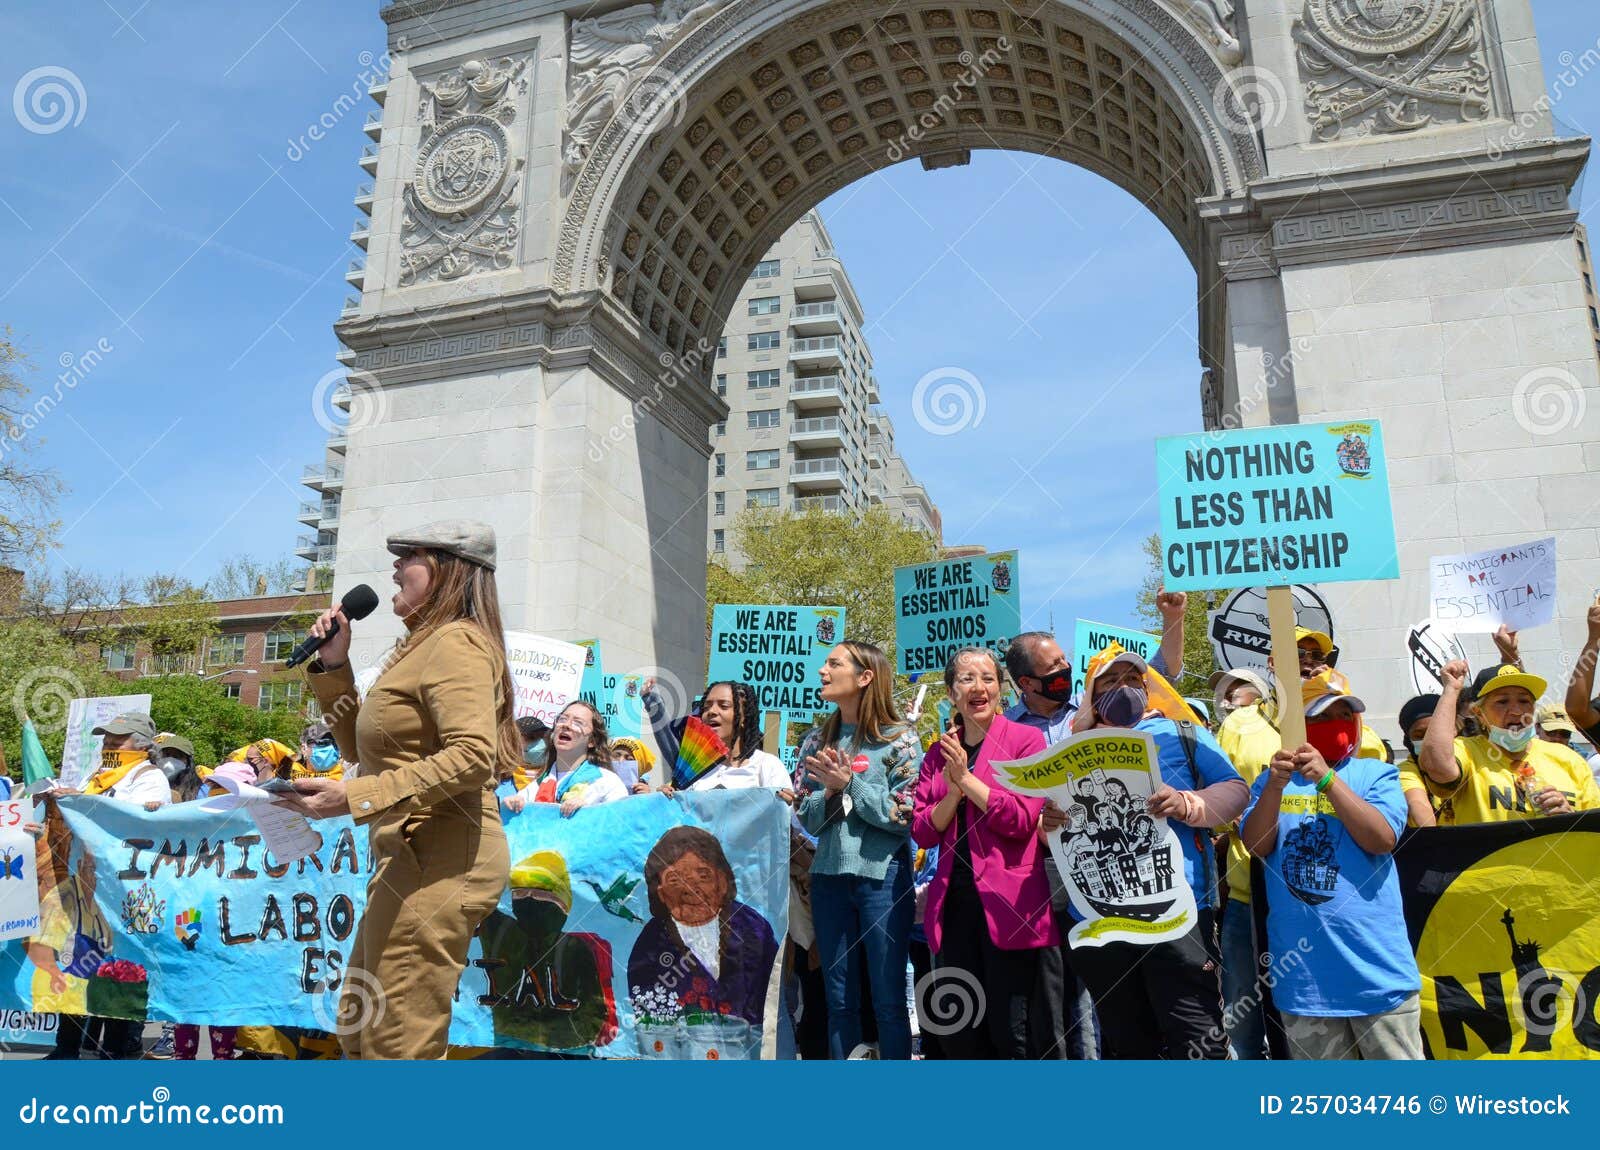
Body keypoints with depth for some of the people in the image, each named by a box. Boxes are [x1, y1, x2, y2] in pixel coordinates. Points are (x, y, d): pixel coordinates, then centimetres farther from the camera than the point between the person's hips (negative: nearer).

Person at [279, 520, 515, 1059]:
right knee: (358, 1031, 20)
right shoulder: (423, 646, 20)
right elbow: (358, 747, 25)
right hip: (411, 856, 11)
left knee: (395, 1044, -6)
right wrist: (333, 665, 16)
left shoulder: (456, 641, -11)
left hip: (437, 859, -11)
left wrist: (356, 797, -26)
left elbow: (472, 756, -25)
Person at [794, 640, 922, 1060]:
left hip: (883, 878, -4)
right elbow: (808, 820, 8)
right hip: (829, 878, 5)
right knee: (839, 1002, 13)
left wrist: (850, 783, -14)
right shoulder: (817, 741, 9)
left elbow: (906, 815, -11)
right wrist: (829, 789, -11)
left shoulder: (899, 739, -5)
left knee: (889, 1001, 4)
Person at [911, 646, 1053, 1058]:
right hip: (953, 903, 5)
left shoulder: (1026, 739, -2)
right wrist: (953, 792, -11)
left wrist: (967, 779, -12)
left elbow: (1023, 820, -12)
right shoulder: (938, 753, 11)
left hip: (1007, 901, -5)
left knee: (1010, 1033, 0)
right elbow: (922, 831, 5)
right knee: (958, 1034, 12)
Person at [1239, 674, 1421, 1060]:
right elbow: (1256, 845, -7)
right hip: (1302, 969, 1)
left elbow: (1382, 839, -13)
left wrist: (1328, 779, -22)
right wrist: (1275, 785, -22)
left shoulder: (1377, 774, 4)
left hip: (1375, 965, -1)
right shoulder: (1272, 780, 7)